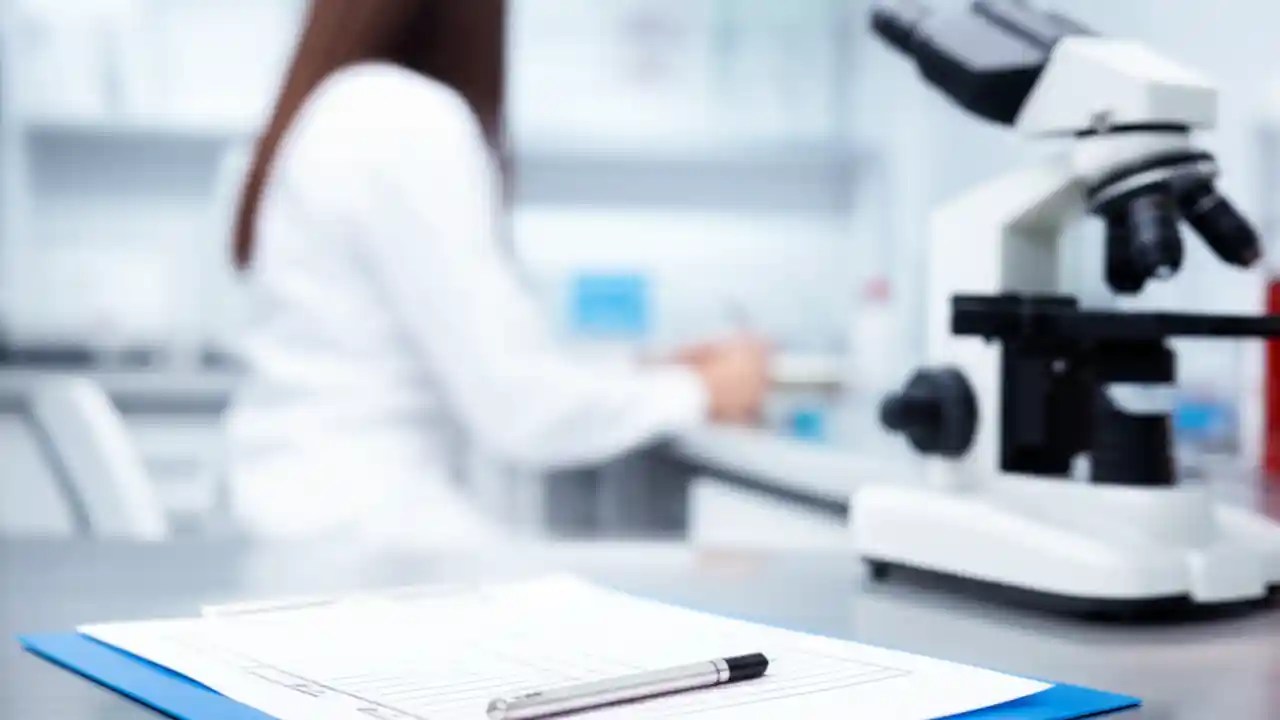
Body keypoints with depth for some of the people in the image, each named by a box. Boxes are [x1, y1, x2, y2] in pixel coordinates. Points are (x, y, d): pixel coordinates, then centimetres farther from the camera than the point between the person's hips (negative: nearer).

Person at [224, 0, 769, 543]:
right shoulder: (410, 121, -18)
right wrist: (695, 391, -2)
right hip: (365, 530, -9)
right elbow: (518, 409, -17)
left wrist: (642, 378, 12)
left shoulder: (340, 108, 11)